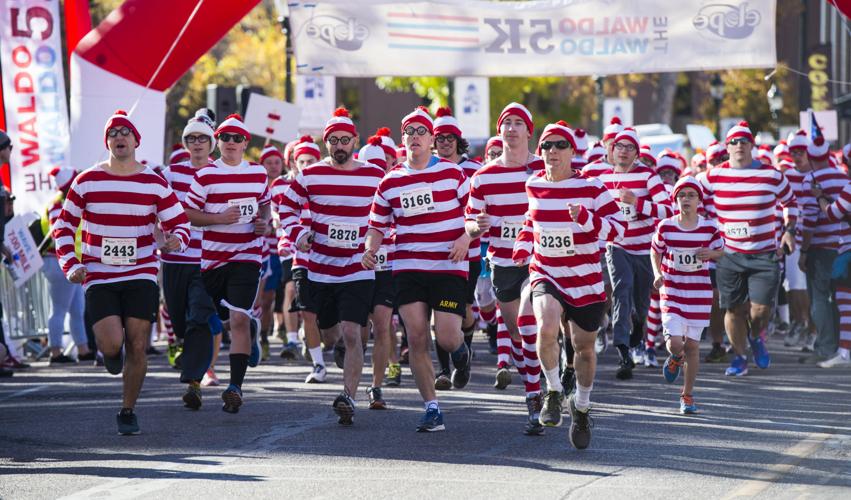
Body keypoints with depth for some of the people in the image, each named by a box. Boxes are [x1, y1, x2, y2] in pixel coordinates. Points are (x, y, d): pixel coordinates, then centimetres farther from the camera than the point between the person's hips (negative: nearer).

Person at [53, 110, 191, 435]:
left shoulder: (155, 184, 3)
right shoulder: (87, 182, 2)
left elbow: (180, 223, 6)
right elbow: (64, 225, 9)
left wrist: (176, 240, -19)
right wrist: (70, 264, -4)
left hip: (141, 277, 1)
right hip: (98, 278, -1)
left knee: (137, 347, -2)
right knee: (112, 344, -17)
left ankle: (128, 412, 14)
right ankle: (111, 353, 22)